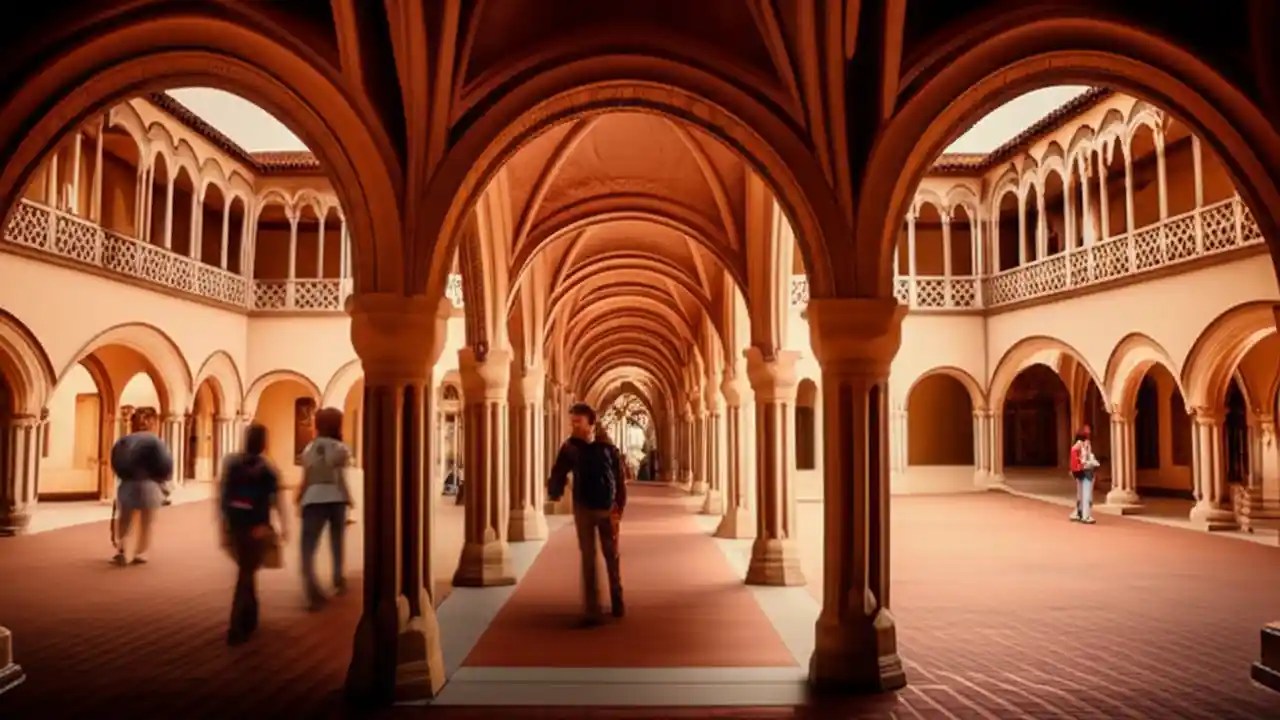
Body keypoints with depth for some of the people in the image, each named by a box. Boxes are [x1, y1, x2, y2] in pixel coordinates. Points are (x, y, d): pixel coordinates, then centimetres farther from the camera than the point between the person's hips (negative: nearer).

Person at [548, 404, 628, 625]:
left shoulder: (607, 447, -6)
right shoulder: (570, 447, -3)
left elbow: (619, 479, -3)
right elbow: (558, 473, -6)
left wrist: (619, 507, -10)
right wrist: (554, 491, -27)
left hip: (607, 509, 0)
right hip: (583, 509, 0)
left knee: (612, 556, 11)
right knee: (588, 558, 1)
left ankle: (617, 601, 28)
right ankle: (592, 609, 5)